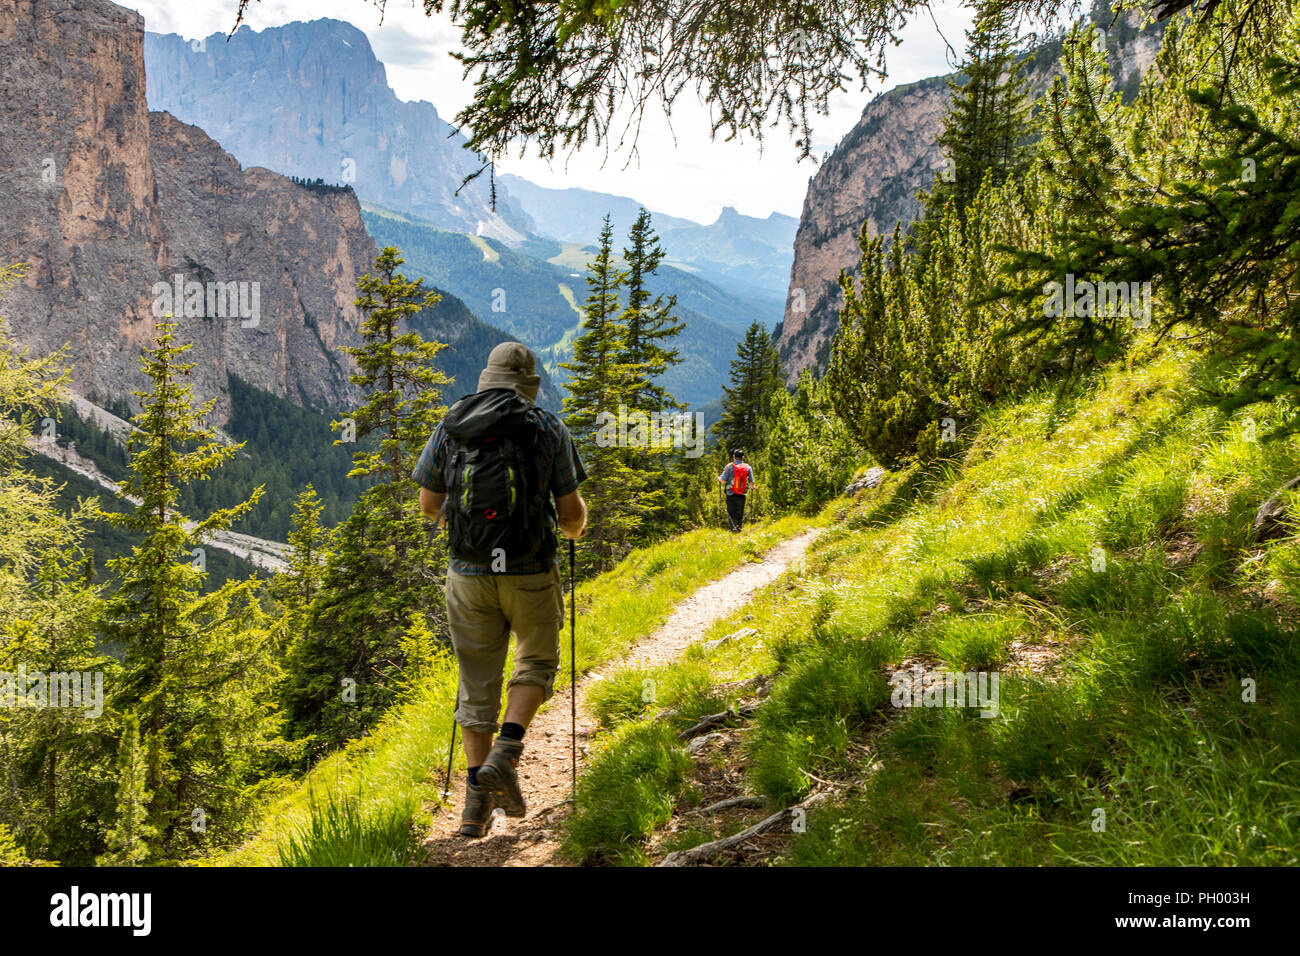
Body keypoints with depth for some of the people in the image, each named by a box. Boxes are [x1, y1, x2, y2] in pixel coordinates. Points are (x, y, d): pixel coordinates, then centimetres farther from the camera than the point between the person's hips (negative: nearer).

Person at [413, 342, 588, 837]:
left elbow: (428, 504, 9)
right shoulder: (549, 429, -4)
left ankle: (477, 798, 13)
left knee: (477, 683, 12)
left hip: (468, 572, 2)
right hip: (530, 572, -2)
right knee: (536, 662, 20)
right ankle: (504, 755, 1)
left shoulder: (449, 428, 3)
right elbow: (570, 511, -2)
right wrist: (577, 528, 21)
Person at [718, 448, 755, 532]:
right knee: (740, 515, 14)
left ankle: (733, 527, -16)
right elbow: (751, 483, 1)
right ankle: (739, 527, 14)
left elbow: (723, 480, -5)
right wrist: (752, 487, 24)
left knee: (731, 513, 2)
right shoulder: (748, 467, 1)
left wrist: (719, 478, 18)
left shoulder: (729, 466, -6)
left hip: (731, 495, -2)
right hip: (742, 496, 2)